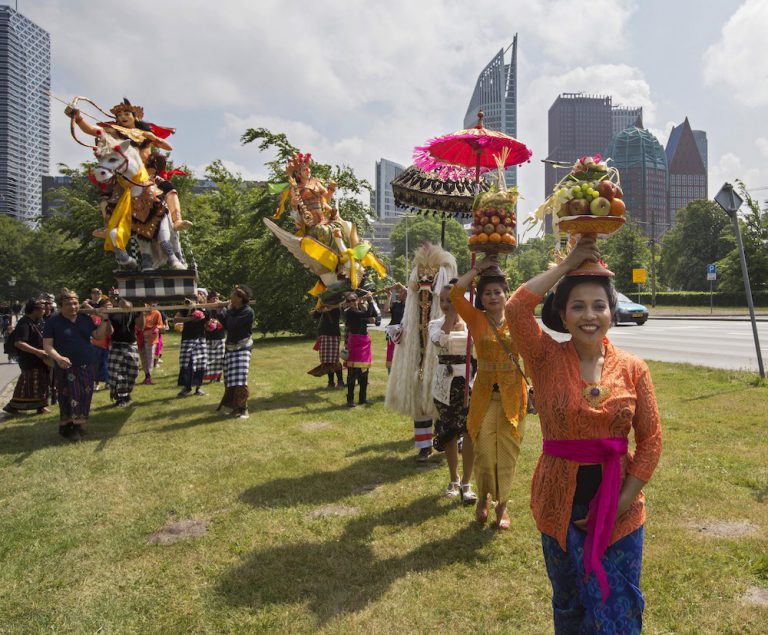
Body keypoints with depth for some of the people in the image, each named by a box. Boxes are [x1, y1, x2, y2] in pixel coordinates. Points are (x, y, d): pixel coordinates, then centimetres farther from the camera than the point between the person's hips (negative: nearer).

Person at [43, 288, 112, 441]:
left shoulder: (85, 319, 8)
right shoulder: (53, 322, -6)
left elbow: (98, 335, 7)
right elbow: (47, 345, -10)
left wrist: (104, 320, -7)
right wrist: (58, 358, -28)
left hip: (87, 366, 5)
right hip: (66, 367, -5)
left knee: (84, 397, 9)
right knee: (70, 398, -5)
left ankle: (78, 424, 23)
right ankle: (68, 428, 6)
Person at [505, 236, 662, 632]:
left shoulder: (633, 369, -5)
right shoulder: (548, 360, -9)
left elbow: (651, 440, -3)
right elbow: (515, 308, -24)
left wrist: (623, 501, -9)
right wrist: (567, 265, -18)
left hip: (619, 509, 1)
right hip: (560, 506, 0)